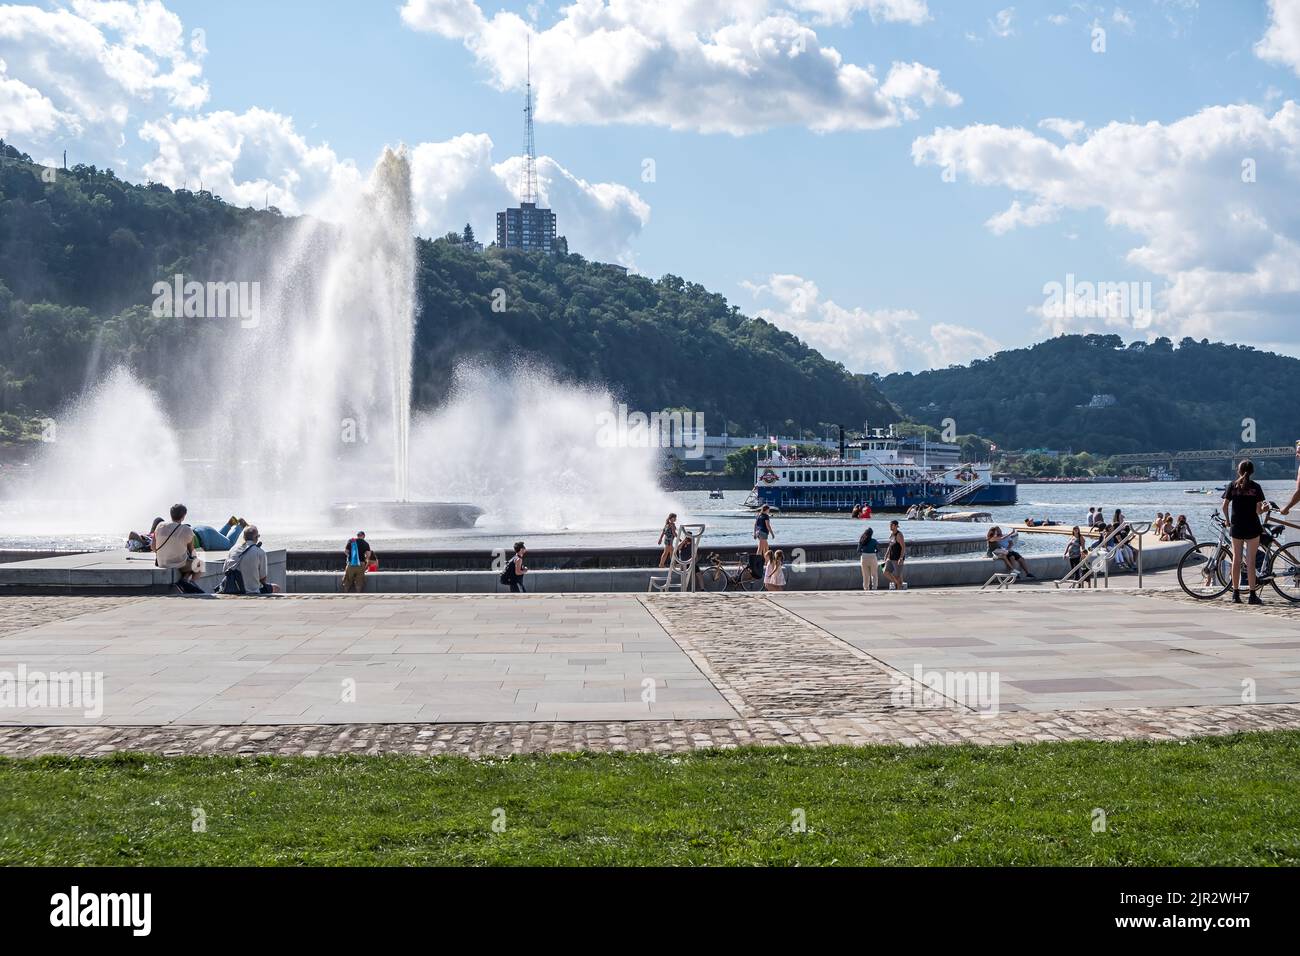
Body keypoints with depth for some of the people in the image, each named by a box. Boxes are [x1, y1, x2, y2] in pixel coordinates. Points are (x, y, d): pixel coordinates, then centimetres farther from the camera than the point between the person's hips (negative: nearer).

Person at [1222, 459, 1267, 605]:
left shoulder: (1232, 486, 1)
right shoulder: (1255, 487, -4)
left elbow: (1225, 506, -3)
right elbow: (1258, 510, -8)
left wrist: (1228, 520, 12)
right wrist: (1264, 507, 14)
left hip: (1236, 527, 2)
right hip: (1252, 527, -2)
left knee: (1236, 559, 8)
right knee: (1251, 561, -1)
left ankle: (1236, 594, 8)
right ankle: (1253, 595, -2)